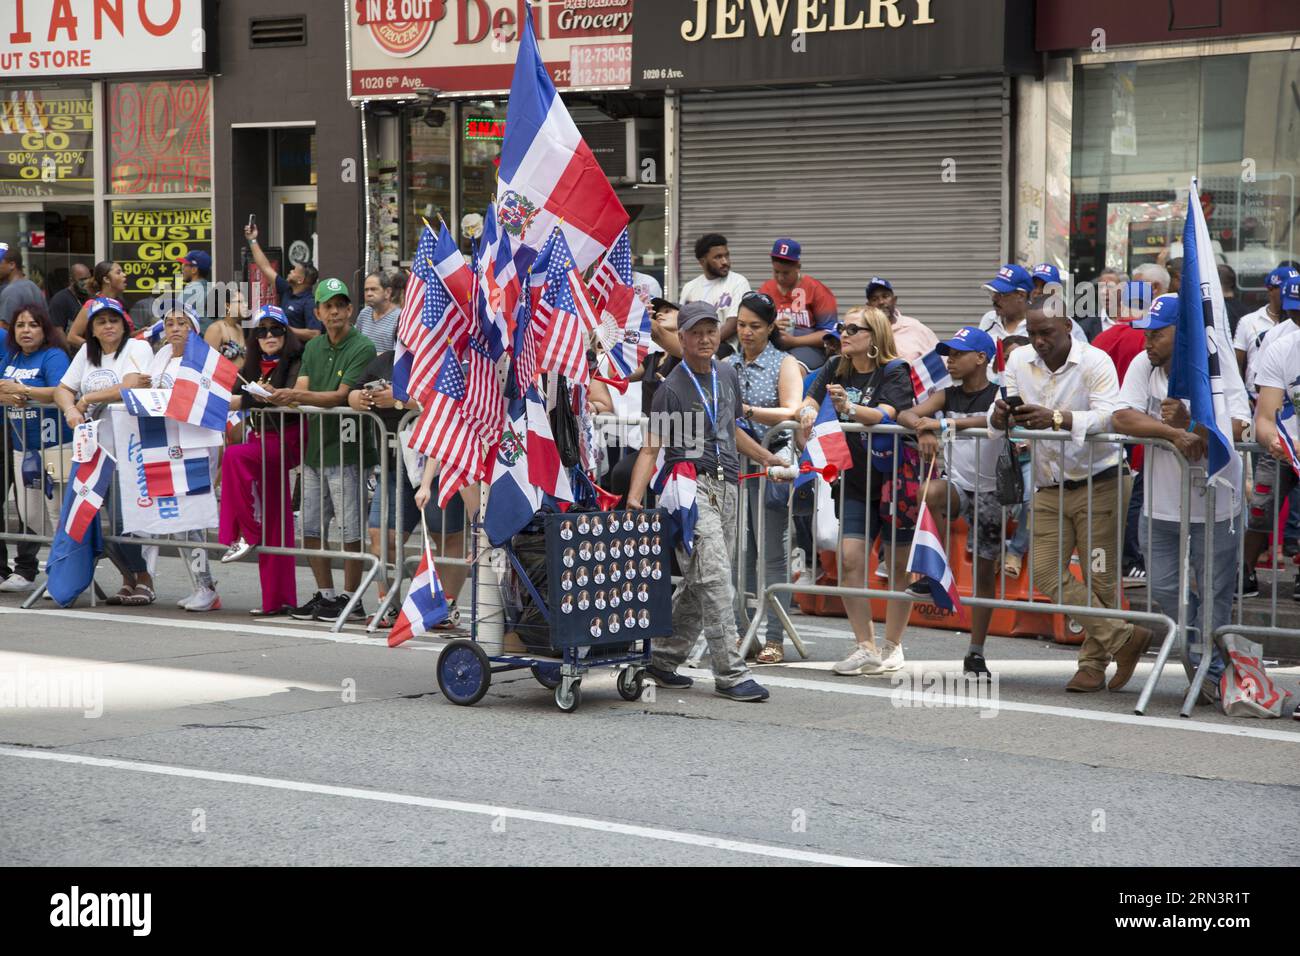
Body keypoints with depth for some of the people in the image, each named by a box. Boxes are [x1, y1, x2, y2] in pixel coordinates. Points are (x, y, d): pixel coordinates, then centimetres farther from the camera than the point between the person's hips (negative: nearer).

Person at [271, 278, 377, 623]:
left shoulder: (362, 349, -8)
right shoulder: (314, 347, 14)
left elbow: (341, 396, -16)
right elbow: (301, 389, 4)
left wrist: (298, 396, -27)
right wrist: (285, 396, -20)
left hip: (347, 449, -7)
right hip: (314, 448, 7)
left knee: (350, 530, -4)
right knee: (310, 528, 11)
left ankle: (350, 598, 4)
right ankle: (325, 594, 21)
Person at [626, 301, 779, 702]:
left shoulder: (728, 376, 15)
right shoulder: (673, 388, -7)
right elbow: (651, 447, -11)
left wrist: (767, 457, 38)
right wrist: (634, 497, -22)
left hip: (726, 487, 7)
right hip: (692, 485, -7)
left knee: (699, 584, 9)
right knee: (715, 579, -14)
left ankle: (663, 660, 19)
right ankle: (730, 673, -14)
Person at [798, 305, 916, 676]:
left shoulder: (895, 372, -9)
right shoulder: (836, 369, 8)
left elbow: (885, 416, -24)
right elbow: (807, 402, 2)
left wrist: (848, 408, -42)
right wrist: (808, 413, -22)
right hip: (855, 481, 5)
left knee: (898, 564, 2)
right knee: (849, 560, -7)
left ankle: (892, 646, 14)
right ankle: (866, 648, 0)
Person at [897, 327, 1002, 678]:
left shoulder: (998, 395, -5)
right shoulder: (947, 395, 9)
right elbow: (906, 414, -2)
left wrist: (946, 423, -34)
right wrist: (923, 430, -24)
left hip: (990, 491, -2)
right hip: (957, 483, 3)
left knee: (985, 572, 4)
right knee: (933, 492, -35)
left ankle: (976, 653, 13)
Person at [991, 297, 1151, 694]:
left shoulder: (1096, 362, -12)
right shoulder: (1019, 360, 4)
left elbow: (1107, 416, -27)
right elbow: (1000, 414, 2)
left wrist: (1056, 418, -42)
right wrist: (1000, 415, -24)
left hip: (1097, 485, -5)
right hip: (1049, 489, 5)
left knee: (1099, 578, -1)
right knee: (1046, 571, -5)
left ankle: (1094, 664, 11)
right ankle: (1123, 638, 0)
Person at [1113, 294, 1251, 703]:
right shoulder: (1143, 366, -2)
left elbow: (1235, 429, -22)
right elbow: (1122, 418, -15)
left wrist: (1188, 422, -35)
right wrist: (1174, 432, -28)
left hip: (1213, 505, -4)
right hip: (1160, 504, 4)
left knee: (1214, 594, 4)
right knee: (1164, 589, 9)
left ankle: (1212, 673, 21)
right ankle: (1202, 662, 29)